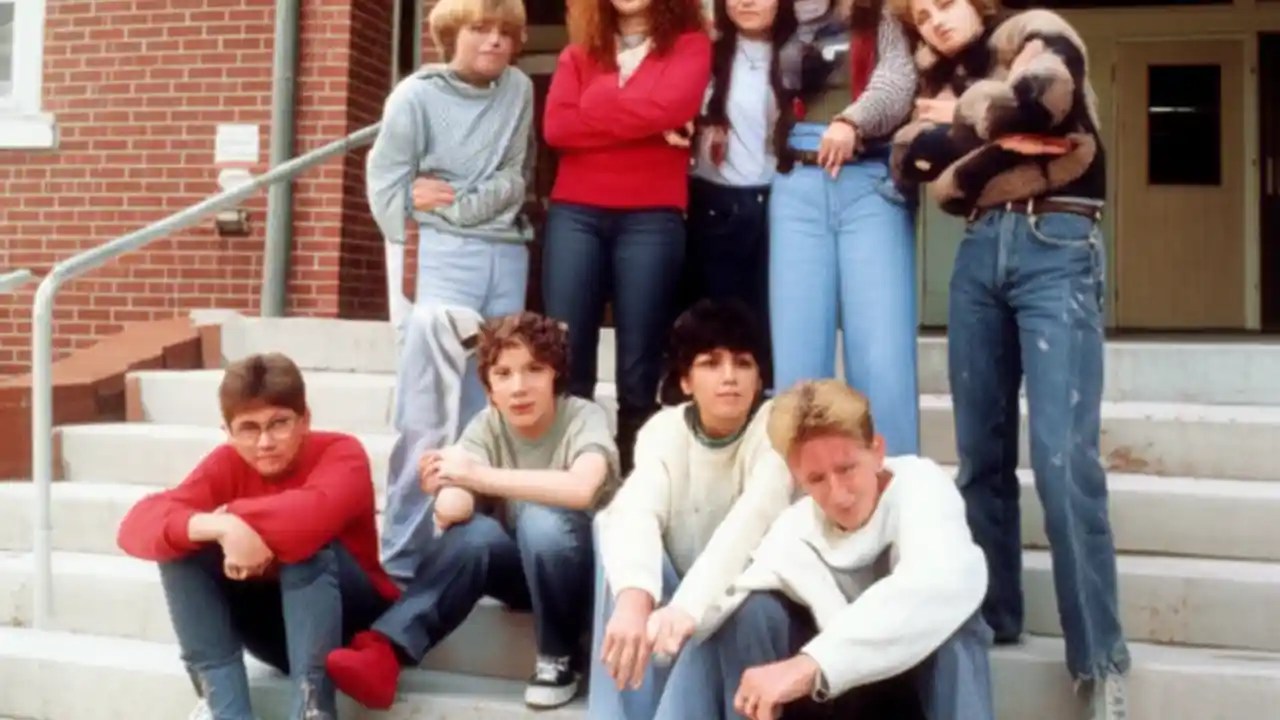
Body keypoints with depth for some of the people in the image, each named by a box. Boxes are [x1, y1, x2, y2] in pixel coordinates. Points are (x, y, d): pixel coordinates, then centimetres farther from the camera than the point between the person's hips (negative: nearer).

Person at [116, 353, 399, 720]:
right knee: (183, 549, -16)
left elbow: (312, 514, -43)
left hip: (352, 619, -4)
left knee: (308, 543, -33)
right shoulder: (226, 464, -7)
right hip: (272, 623, 4)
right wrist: (220, 527, -40)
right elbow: (137, 525, -22)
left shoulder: (342, 452, -18)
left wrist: (232, 515, -27)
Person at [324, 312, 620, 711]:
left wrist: (478, 476, -46)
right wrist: (448, 500, -50)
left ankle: (559, 660, -15)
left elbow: (581, 488, -43)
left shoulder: (583, 417, -20)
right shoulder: (486, 426, -10)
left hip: (580, 568, -3)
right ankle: (383, 652, -32)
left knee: (541, 519, -35)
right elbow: (456, 507, -26)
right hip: (518, 568, 3)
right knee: (473, 531, -30)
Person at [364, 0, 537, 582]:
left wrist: (456, 204, -6)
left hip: (506, 257, 4)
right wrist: (415, 270, -5)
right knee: (428, 416, -8)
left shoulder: (519, 90, 8)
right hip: (438, 257, -4)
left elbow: (515, 181, 7)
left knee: (489, 411, 4)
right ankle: (400, 559, 1)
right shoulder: (416, 96, -3)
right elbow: (385, 189, -4)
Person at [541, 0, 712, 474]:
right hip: (575, 213, 2)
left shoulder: (689, 44, 10)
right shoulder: (579, 52, 17)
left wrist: (596, 105, 1)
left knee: (639, 367, -2)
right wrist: (644, 123, -5)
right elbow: (556, 127, 0)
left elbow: (672, 106, -11)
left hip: (651, 218, -2)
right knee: (564, 357, -3)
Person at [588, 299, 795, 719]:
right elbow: (633, 511, -29)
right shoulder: (664, 430, -9)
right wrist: (634, 597, -51)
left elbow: (752, 520, -35)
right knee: (612, 531, -25)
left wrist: (688, 606, -53)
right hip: (679, 594, 3)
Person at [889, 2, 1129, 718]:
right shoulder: (945, 87, 22)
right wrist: (999, 134, -6)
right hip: (979, 254, 6)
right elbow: (932, 179, 6)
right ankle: (990, 615, 17)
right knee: (980, 452, 5)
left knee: (1063, 455, -15)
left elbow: (1039, 97, -15)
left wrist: (965, 115, 2)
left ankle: (1100, 658, -9)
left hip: (1055, 246, -6)